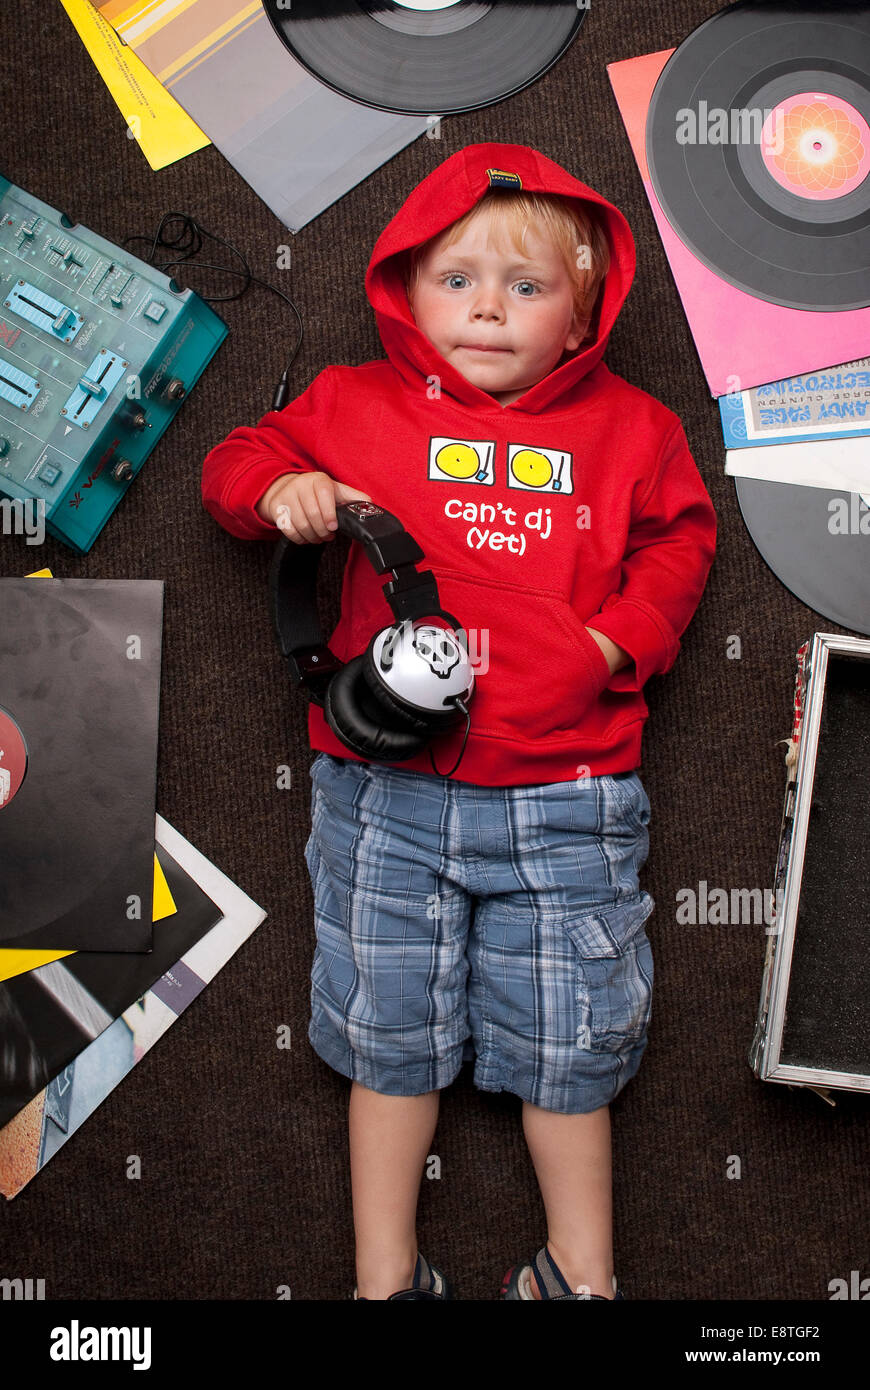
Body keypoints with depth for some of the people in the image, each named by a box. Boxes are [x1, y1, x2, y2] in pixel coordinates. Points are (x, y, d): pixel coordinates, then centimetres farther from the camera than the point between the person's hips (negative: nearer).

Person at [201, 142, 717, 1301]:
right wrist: (278, 489, -12)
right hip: (388, 787, 0)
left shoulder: (629, 427, 7)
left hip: (563, 794, 0)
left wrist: (618, 637, -5)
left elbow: (678, 537, 12)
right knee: (388, 1028, 12)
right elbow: (239, 458, 11)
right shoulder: (355, 405, 5)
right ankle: (385, 1273, 33)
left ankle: (583, 1271, 36)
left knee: (566, 1035, 12)